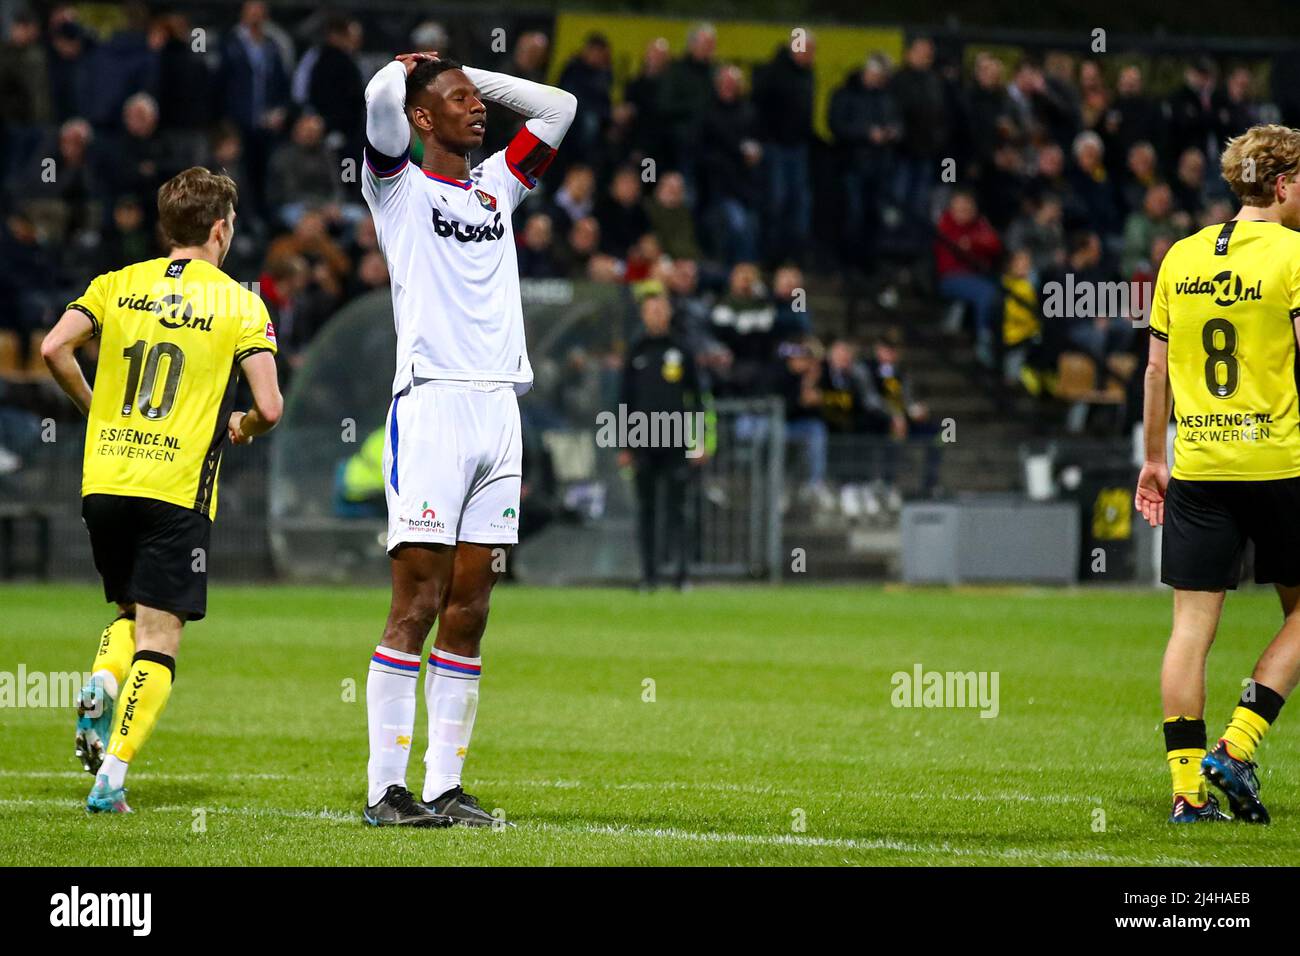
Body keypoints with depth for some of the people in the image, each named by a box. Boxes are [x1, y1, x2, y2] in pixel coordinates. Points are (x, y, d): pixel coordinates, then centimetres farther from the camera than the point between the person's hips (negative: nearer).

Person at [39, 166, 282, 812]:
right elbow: (269, 407, -10)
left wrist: (95, 408, 12)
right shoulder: (240, 304, -1)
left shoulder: (117, 285, 8)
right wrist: (241, 430, 14)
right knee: (158, 639, -1)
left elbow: (54, 349, -5)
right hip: (177, 491, -4)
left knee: (132, 612, 24)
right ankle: (111, 777, -13)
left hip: (104, 484, 4)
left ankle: (101, 685, -6)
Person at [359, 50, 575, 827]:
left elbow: (559, 108, 26)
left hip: (499, 408, 6)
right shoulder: (402, 188, 4)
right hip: (431, 406, -6)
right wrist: (414, 68, 10)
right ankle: (387, 788, -7)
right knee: (419, 603, -9)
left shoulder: (496, 187, 20)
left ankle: (445, 787, 5)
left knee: (470, 609, 4)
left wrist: (475, 74, 21)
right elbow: (382, 98, -12)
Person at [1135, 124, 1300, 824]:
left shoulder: (1181, 257, 10)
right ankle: (1237, 747, 0)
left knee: (1190, 628, 3)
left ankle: (1188, 788, 0)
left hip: (1195, 469, 4)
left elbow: (1157, 367, 13)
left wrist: (1153, 458, 21)